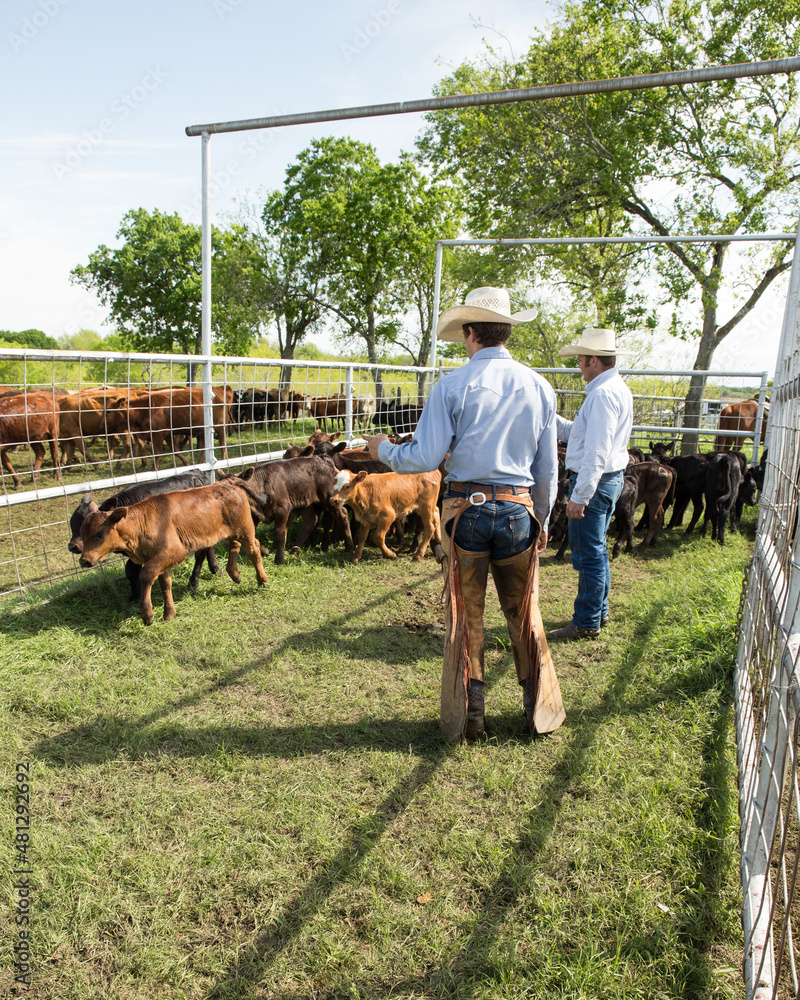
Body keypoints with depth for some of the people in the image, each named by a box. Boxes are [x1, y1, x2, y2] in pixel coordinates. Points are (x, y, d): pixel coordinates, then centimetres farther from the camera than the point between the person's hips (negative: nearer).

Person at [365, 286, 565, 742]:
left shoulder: (454, 385, -6)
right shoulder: (539, 387, 5)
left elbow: (426, 457, -9)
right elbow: (548, 470, 9)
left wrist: (384, 449, 9)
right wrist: (541, 521, 20)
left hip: (465, 510, -2)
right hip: (519, 511, 3)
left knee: (466, 618, 10)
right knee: (524, 616, 16)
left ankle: (469, 720, 21)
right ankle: (540, 711, 28)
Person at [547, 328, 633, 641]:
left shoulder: (603, 394, -20)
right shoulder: (617, 389, 15)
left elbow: (596, 452, -26)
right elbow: (576, 433, 19)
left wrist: (579, 496, -26)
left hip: (594, 481, -11)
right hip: (611, 478, 11)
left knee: (588, 554, -2)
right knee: (596, 550, 20)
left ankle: (586, 624, 8)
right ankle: (599, 612, 32)